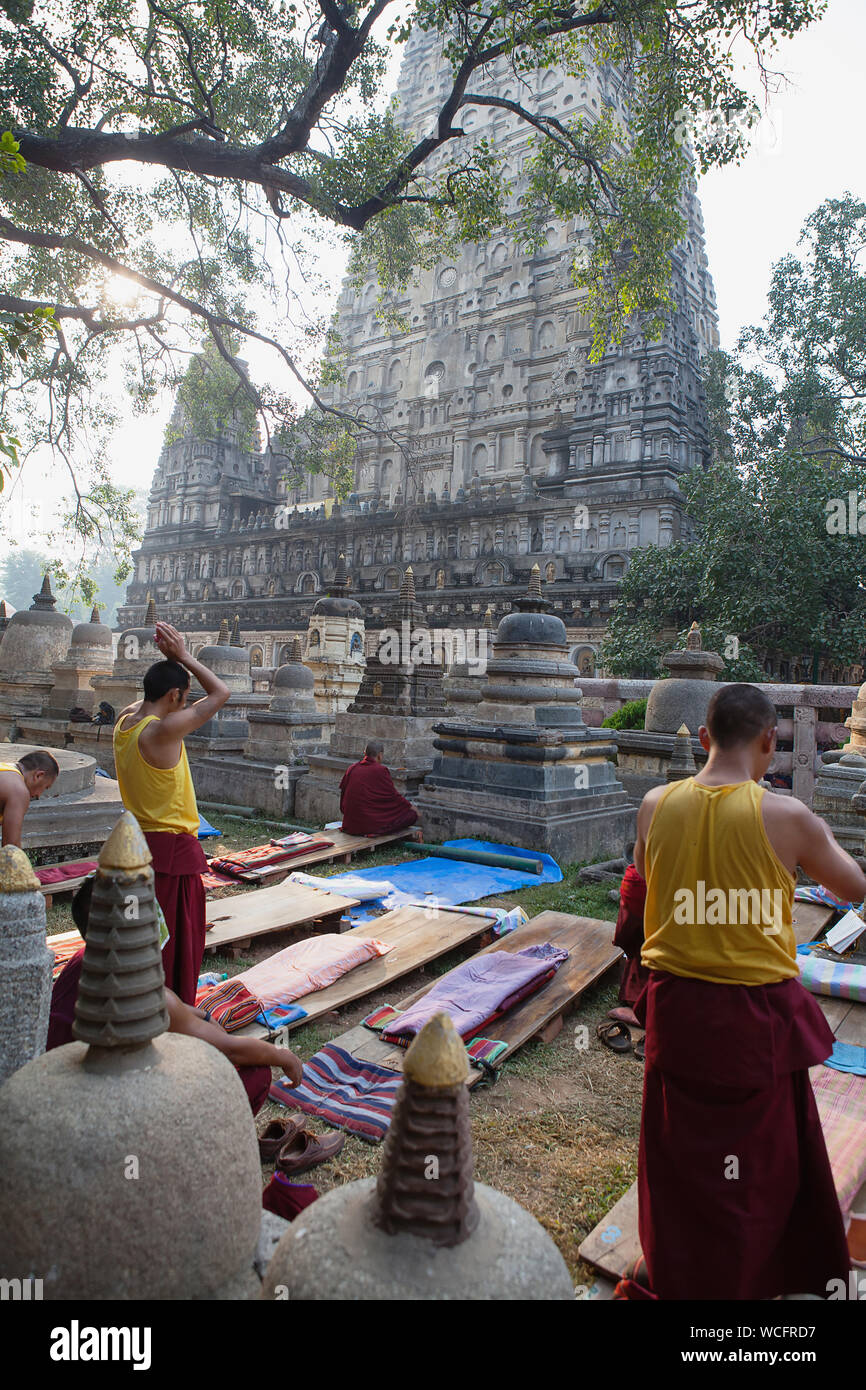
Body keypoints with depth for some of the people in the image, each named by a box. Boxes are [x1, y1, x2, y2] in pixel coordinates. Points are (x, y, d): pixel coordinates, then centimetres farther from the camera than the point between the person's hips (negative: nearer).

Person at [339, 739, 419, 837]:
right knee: (412, 814, 5)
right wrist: (410, 806, 14)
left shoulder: (351, 769, 5)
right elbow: (393, 796, -4)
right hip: (373, 824, -7)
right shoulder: (380, 770, -11)